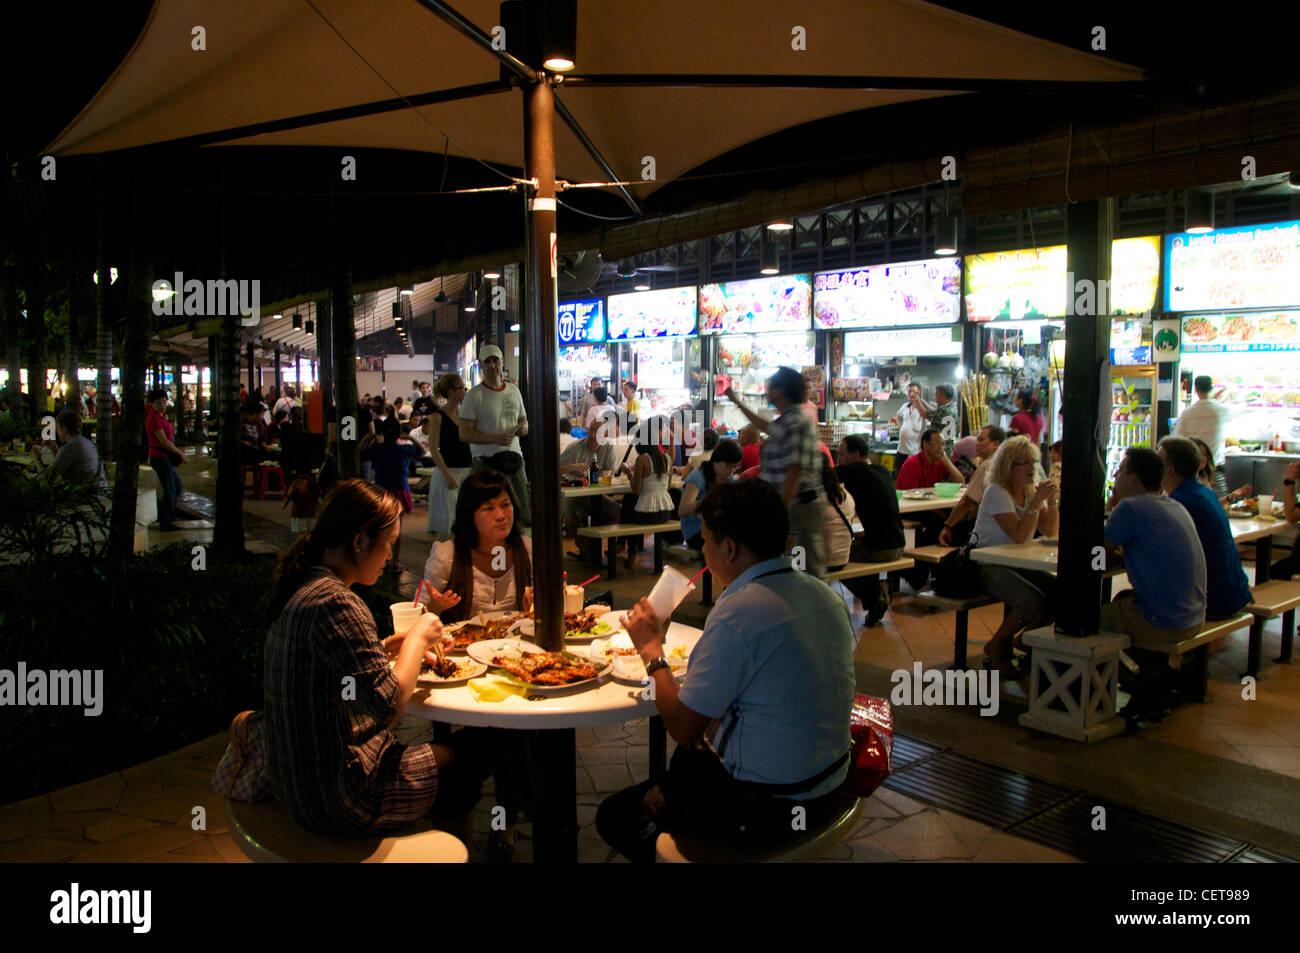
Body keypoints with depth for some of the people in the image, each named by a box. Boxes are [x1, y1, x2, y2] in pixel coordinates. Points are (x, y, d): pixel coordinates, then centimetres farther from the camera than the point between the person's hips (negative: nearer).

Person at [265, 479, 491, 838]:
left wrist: (393, 646, 7)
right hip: (342, 802, -9)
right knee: (477, 746, 9)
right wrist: (417, 638, -14)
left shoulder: (299, 591, 5)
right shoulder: (336, 603, -25)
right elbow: (388, 704, -28)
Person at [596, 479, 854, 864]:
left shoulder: (738, 613, -26)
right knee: (687, 758, 31)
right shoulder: (825, 594, 1)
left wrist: (652, 651, -4)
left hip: (767, 808, -9)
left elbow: (682, 727, -18)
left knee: (614, 817, 7)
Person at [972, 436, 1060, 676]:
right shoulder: (997, 493, -14)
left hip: (1019, 566, 8)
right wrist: (1037, 501, -24)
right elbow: (1019, 535, -23)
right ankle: (995, 647, -4)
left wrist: (1052, 501, -8)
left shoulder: (1031, 490, 11)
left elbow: (1049, 531, 6)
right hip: (989, 568, -8)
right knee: (1033, 601, -28)